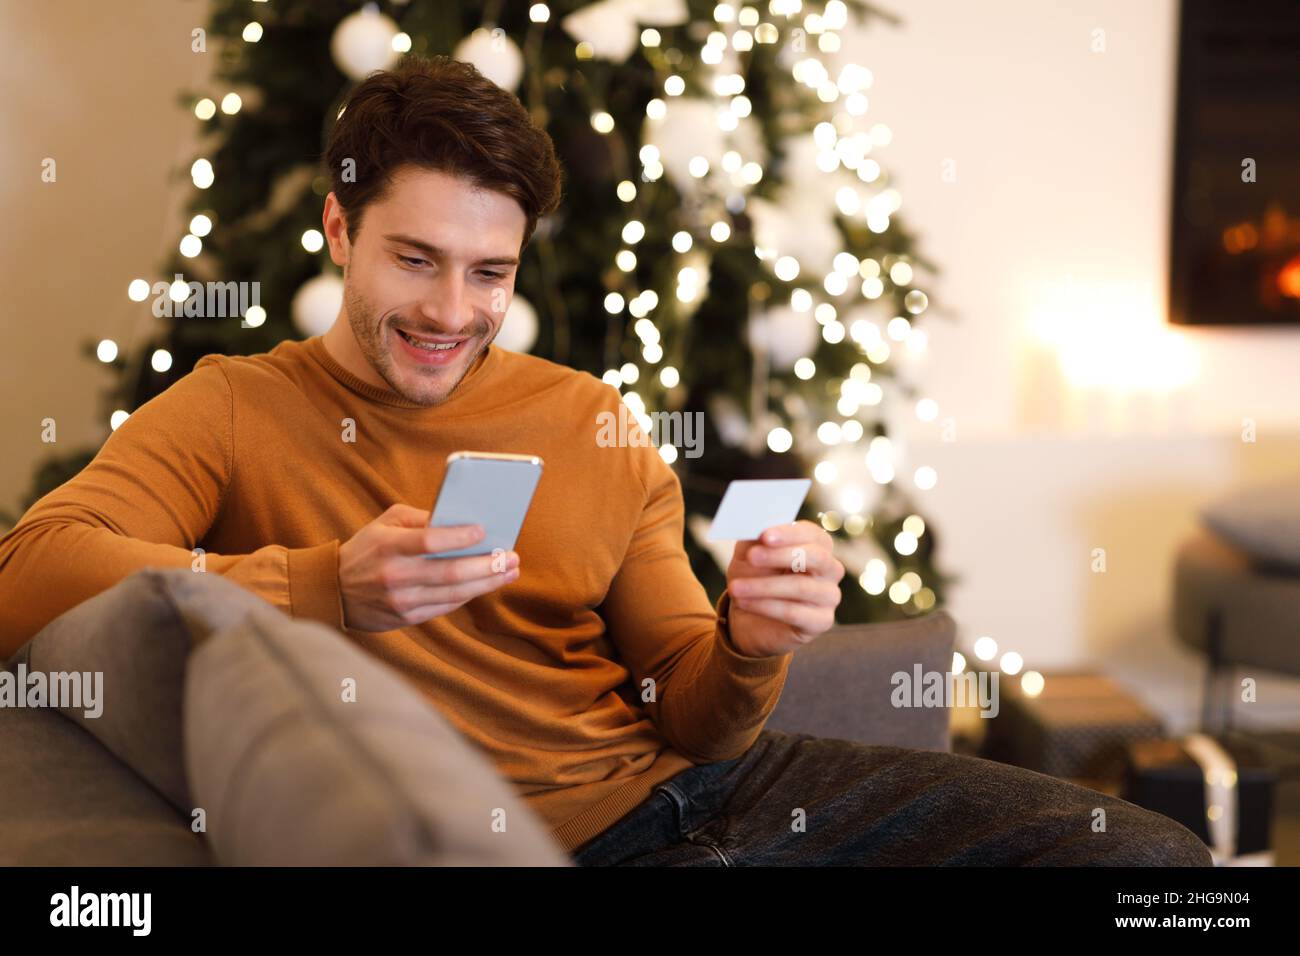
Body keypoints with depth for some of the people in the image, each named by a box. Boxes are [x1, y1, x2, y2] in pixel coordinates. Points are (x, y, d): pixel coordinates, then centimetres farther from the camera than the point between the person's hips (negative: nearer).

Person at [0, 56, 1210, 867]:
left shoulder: (593, 424, 11)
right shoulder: (236, 411, 1)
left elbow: (689, 723, 11)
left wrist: (748, 649, -13)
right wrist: (325, 590, -29)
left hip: (696, 782, 5)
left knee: (1136, 851, -8)